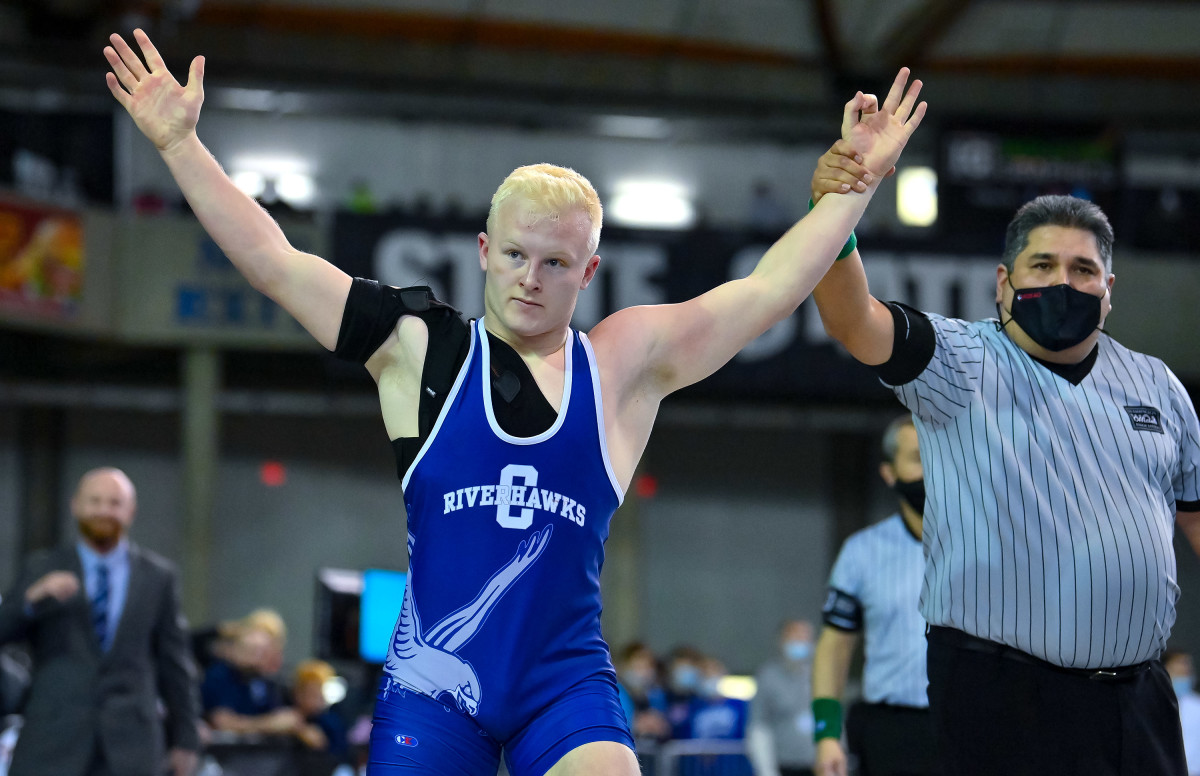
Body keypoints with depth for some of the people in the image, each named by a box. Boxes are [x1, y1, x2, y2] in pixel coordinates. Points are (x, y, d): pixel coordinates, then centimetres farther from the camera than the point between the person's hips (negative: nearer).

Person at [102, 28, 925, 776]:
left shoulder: (626, 361, 7)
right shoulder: (418, 348, 5)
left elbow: (772, 287, 10)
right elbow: (272, 261, 4)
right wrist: (181, 144, 0)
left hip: (569, 679, 0)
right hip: (432, 680, 0)